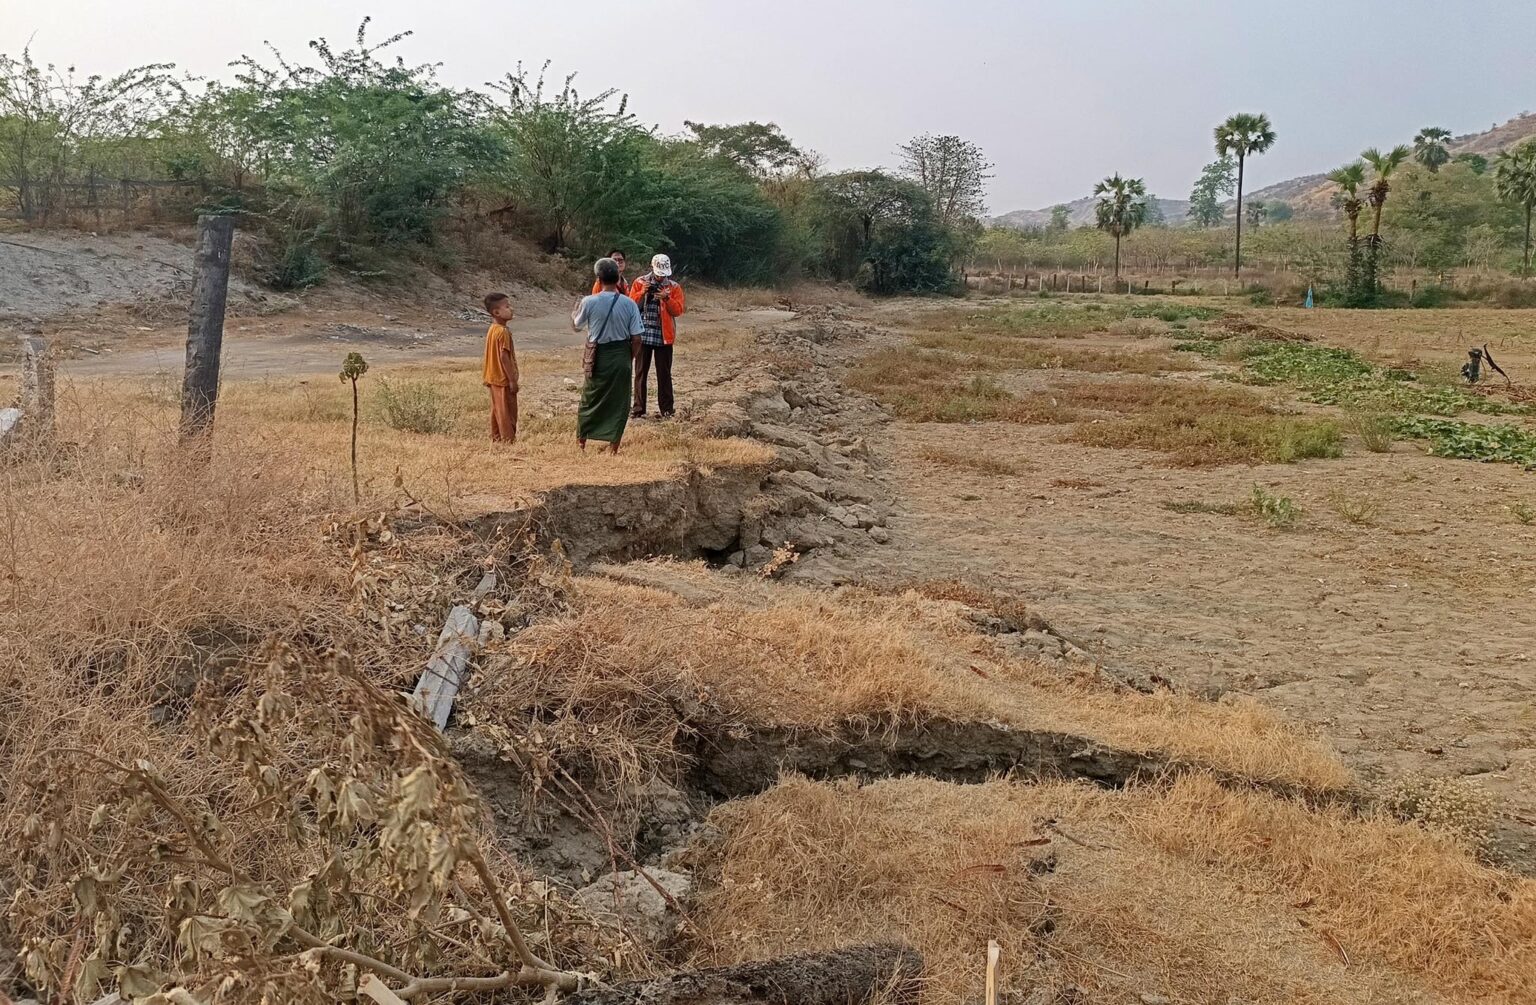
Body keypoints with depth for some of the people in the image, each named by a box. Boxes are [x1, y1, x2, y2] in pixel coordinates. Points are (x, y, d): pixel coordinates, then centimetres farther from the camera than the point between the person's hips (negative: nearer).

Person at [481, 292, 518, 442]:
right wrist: (512, 379, -20)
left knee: (497, 409, 16)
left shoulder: (492, 330, 9)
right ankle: (508, 440, 2)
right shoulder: (503, 332, -20)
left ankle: (496, 437, 23)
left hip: (494, 378, 9)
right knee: (507, 411, -2)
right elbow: (504, 357, -23)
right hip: (504, 379, -9)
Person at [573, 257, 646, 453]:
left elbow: (576, 325, 8)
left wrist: (574, 311, 29)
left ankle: (581, 441, 23)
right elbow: (636, 339, -7)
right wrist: (630, 358, 10)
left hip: (597, 357, 0)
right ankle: (613, 446, 13)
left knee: (590, 399, 15)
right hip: (621, 356, 0)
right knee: (618, 401, 9)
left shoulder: (589, 302, -11)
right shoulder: (629, 304, -9)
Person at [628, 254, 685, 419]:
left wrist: (667, 298, -20)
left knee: (664, 373, 4)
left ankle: (666, 409, 11)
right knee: (640, 373, 5)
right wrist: (643, 292, -15)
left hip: (664, 336, -1)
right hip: (643, 335, 1)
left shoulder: (674, 287, 3)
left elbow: (678, 310, -5)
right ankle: (638, 409, 10)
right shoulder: (639, 283, 4)